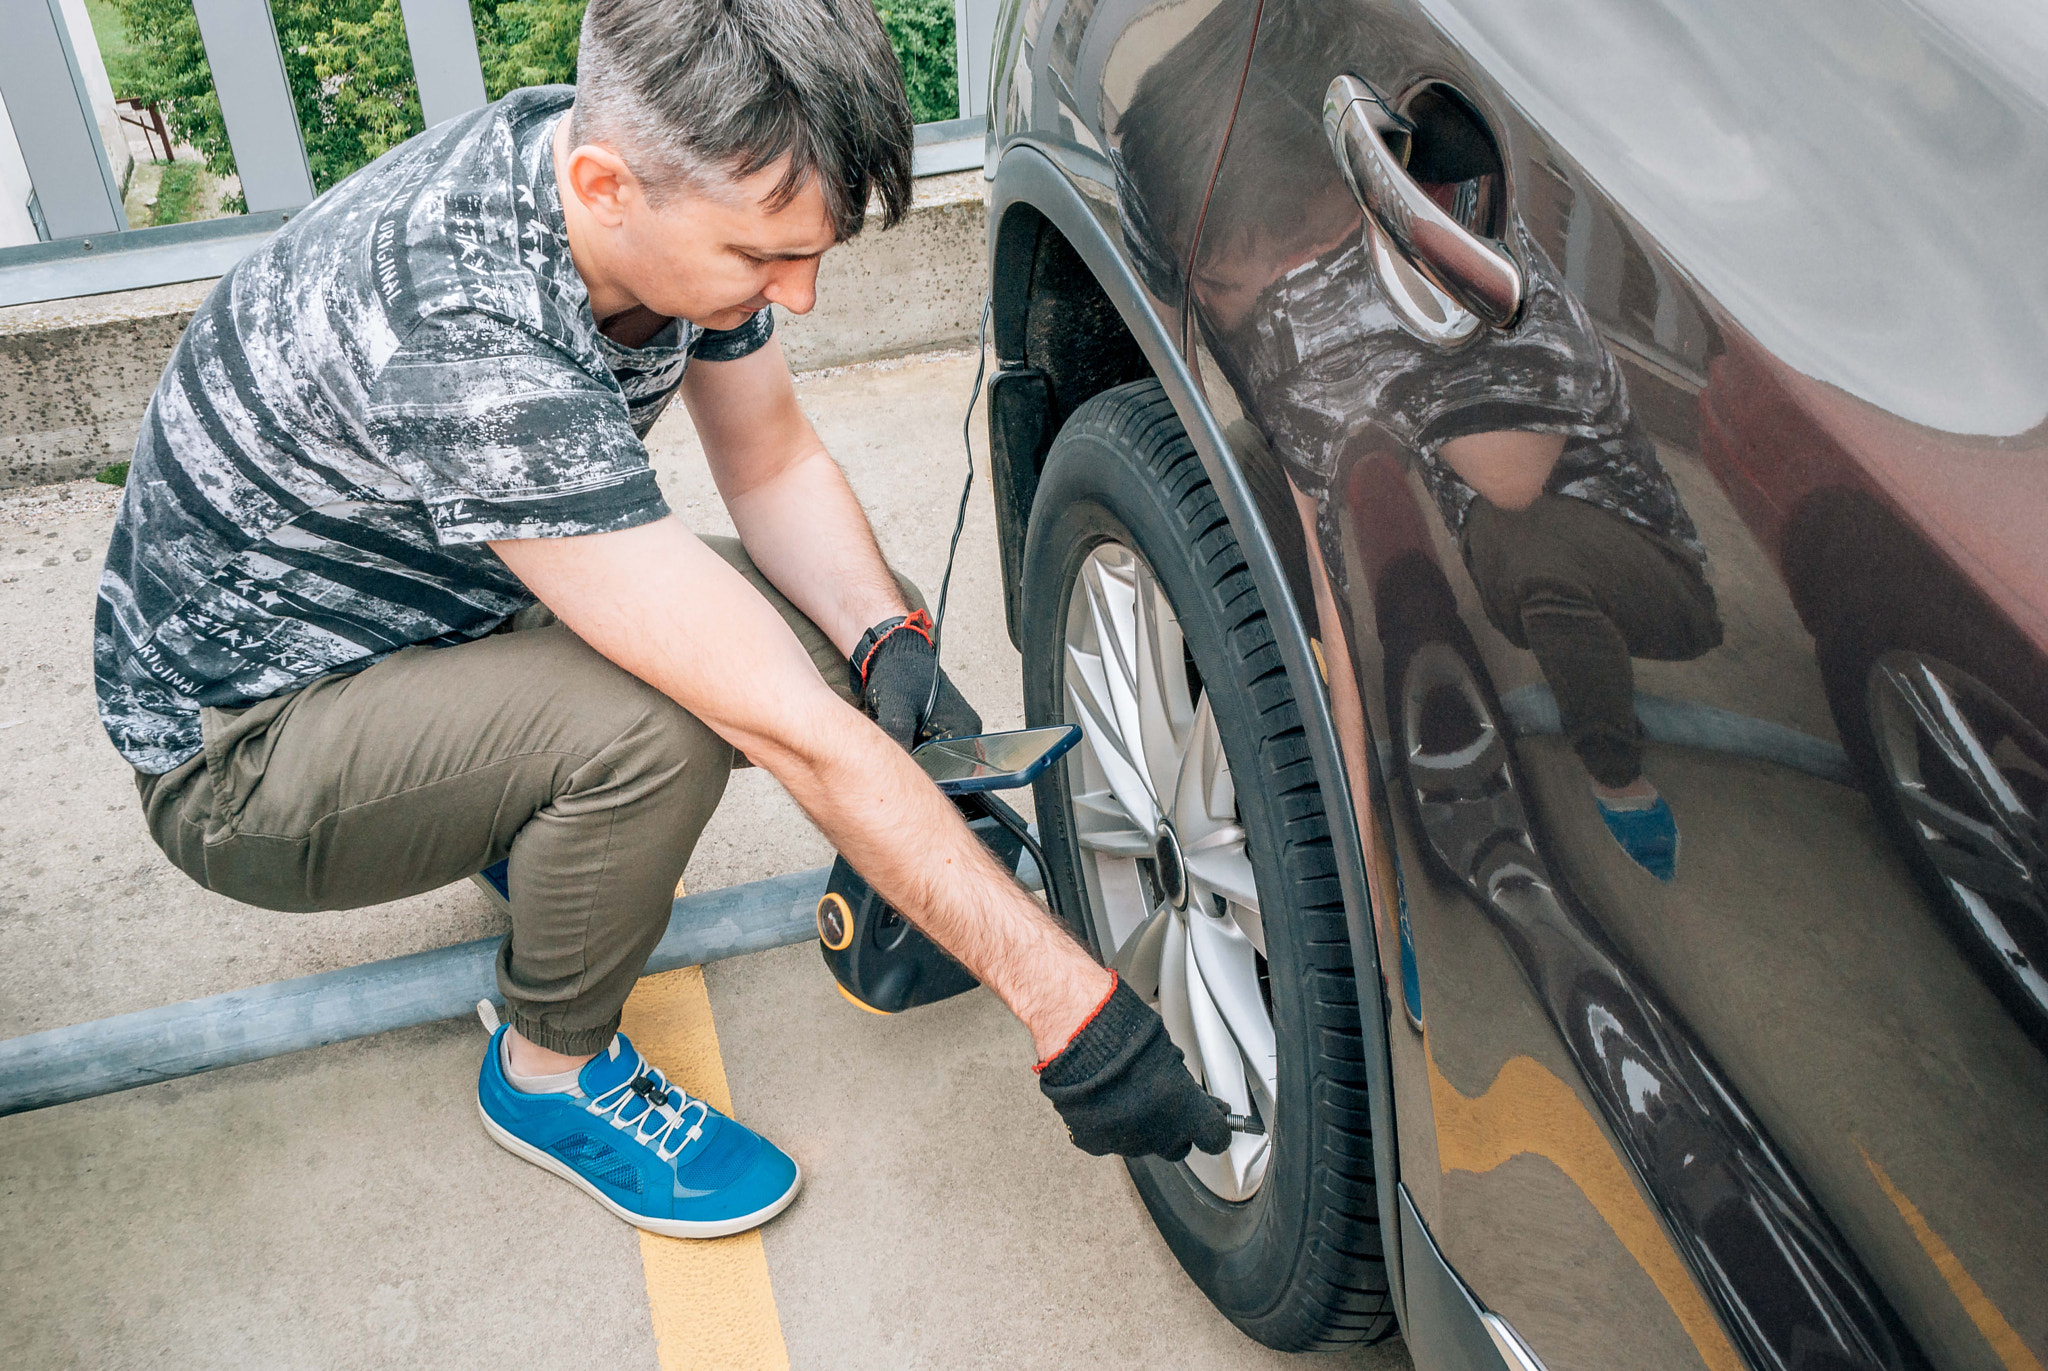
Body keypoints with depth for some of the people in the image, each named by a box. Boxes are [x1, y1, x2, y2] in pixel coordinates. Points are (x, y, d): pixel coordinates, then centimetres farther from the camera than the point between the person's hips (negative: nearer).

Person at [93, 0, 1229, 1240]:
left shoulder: (674, 186, -15)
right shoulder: (460, 344, -39)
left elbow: (774, 460, 1)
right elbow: (793, 735, -40)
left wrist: (892, 647, -18)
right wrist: (1068, 1007, -35)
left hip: (423, 606, 7)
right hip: (236, 748, -7)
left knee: (836, 622, -8)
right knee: (656, 726, -33)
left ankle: (537, 821, 17)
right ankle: (551, 1073, -3)